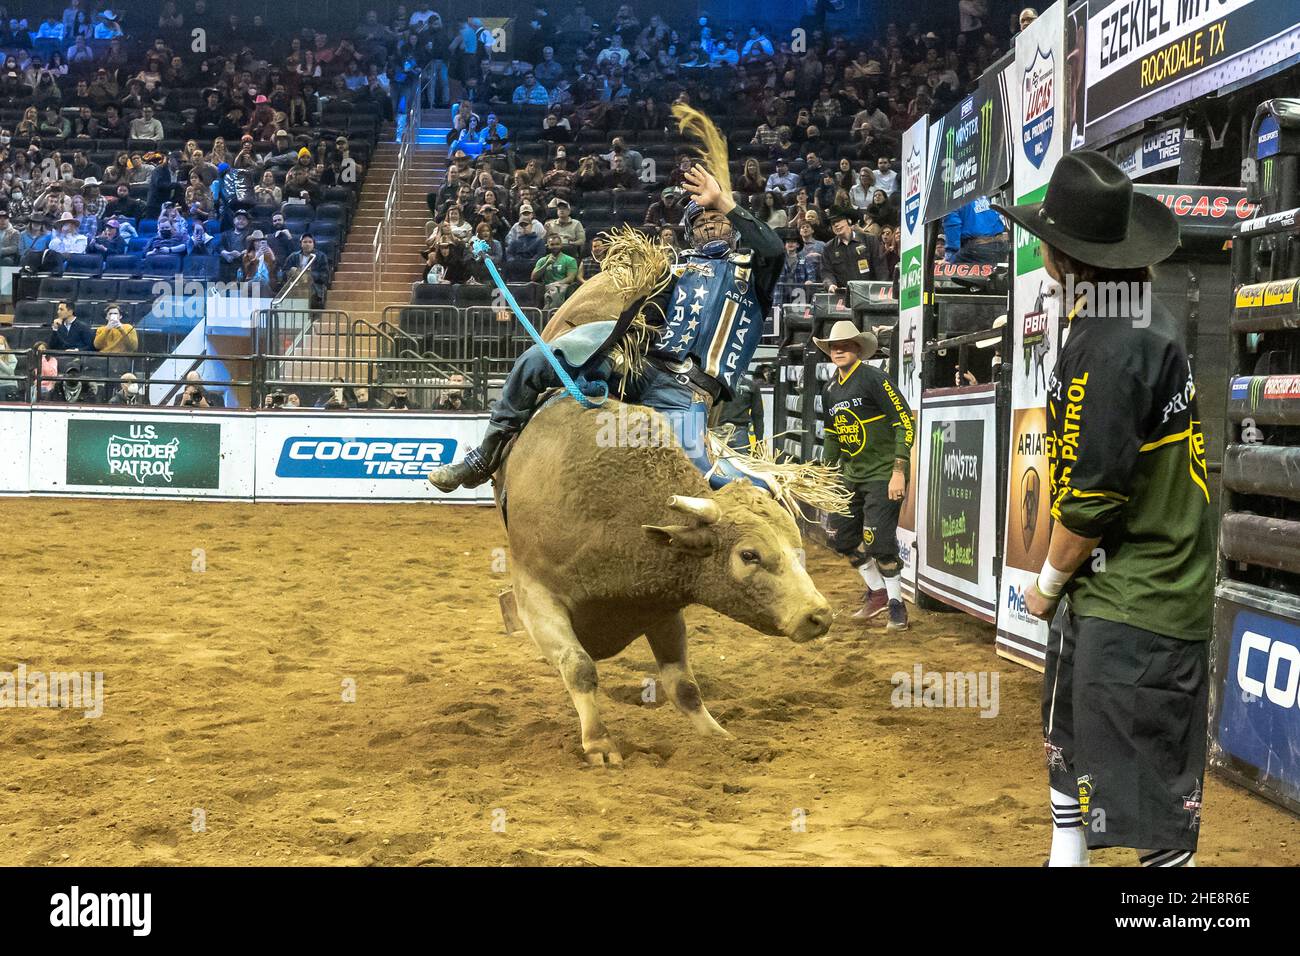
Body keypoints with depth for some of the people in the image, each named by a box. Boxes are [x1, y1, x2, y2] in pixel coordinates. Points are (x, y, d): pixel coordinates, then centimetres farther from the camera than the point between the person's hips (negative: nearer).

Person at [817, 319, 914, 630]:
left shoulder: (873, 379, -14)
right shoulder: (830, 390, 10)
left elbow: (906, 422, -18)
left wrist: (898, 471, -22)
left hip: (884, 473, -8)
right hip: (853, 474, 8)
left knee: (877, 541, -12)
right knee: (841, 536, 10)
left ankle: (896, 605, 5)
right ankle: (877, 592, 28)